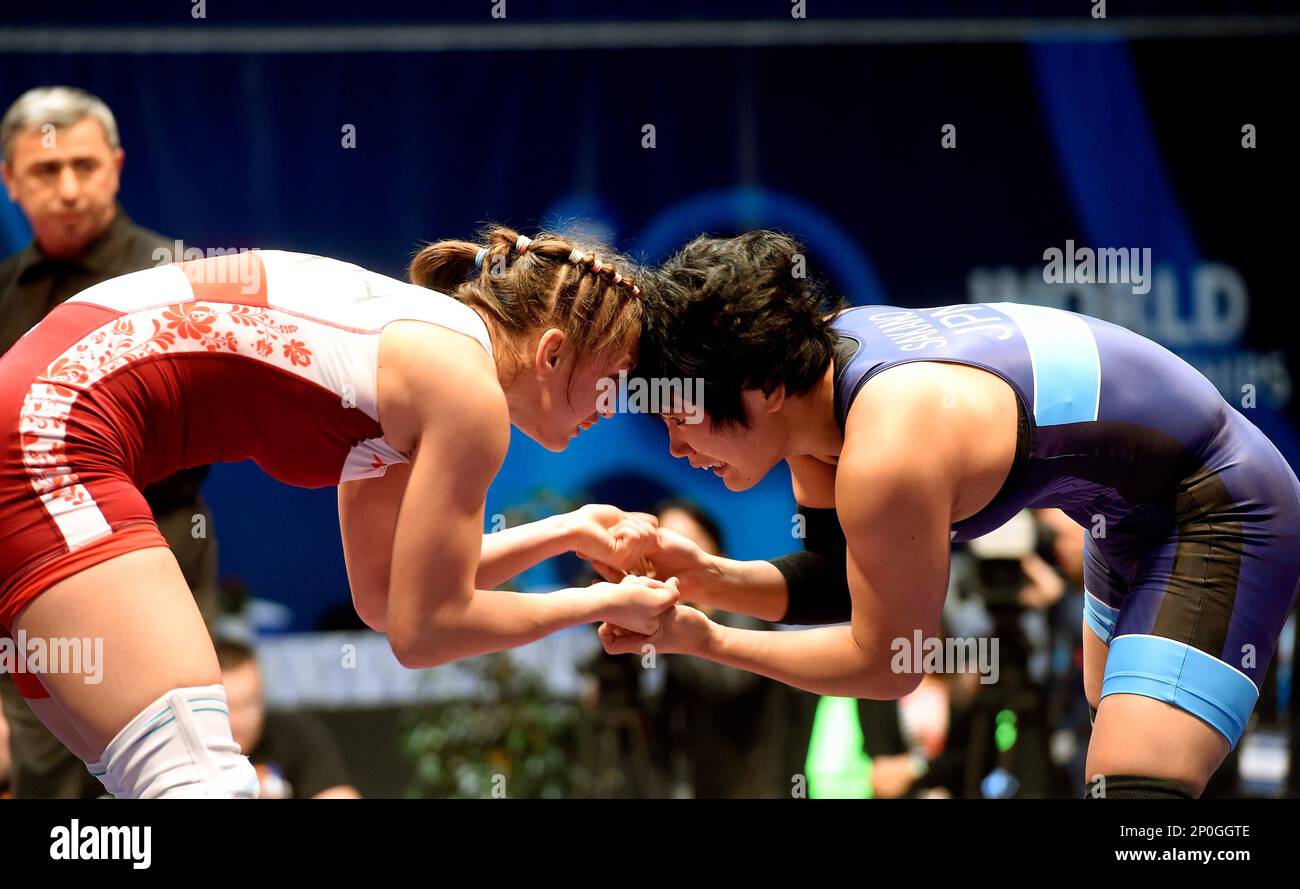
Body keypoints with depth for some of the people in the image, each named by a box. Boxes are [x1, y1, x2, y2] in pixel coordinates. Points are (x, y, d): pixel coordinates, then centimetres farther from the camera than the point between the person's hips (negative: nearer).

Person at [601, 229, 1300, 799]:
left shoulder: (888, 457, -35)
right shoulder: (815, 353, -8)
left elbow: (885, 664, -21)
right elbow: (854, 577, 0)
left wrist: (704, 641, -19)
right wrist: (715, 580, -15)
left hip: (1218, 518, -10)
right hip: (1140, 516, 10)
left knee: (1132, 790, -24)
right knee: (1115, 741, 29)